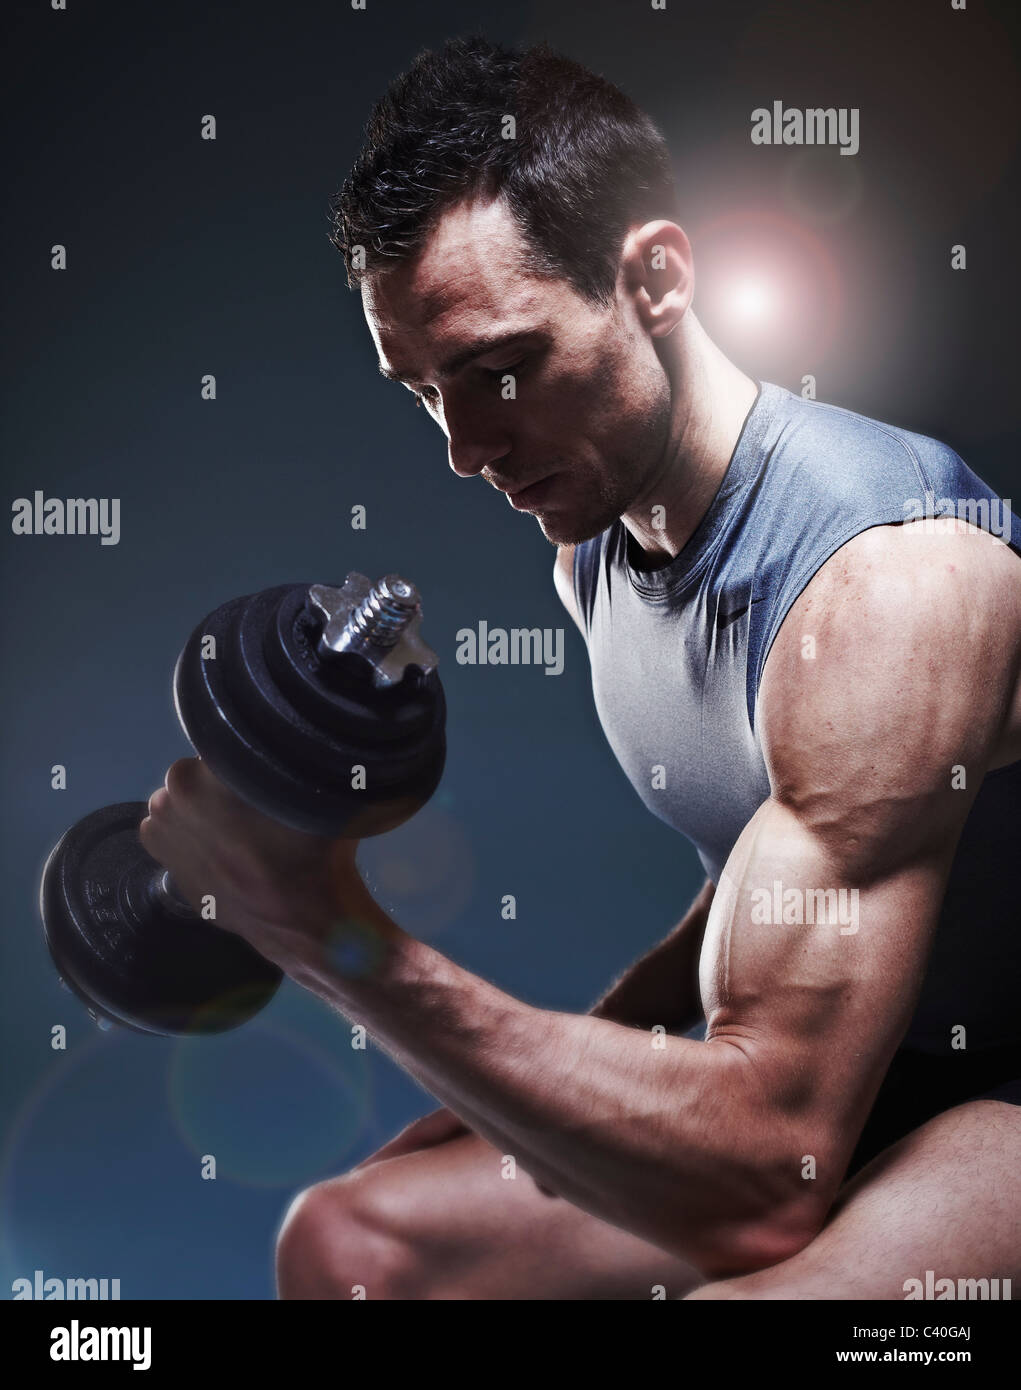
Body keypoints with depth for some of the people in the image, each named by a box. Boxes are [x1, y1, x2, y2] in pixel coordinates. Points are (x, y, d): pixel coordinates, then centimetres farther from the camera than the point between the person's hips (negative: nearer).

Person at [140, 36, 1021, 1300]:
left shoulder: (891, 580, -28)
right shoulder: (592, 534, -1)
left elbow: (766, 1174, -31)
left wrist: (344, 943, -34)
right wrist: (521, 1094, 4)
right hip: (803, 1082, 7)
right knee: (347, 1242, 0)